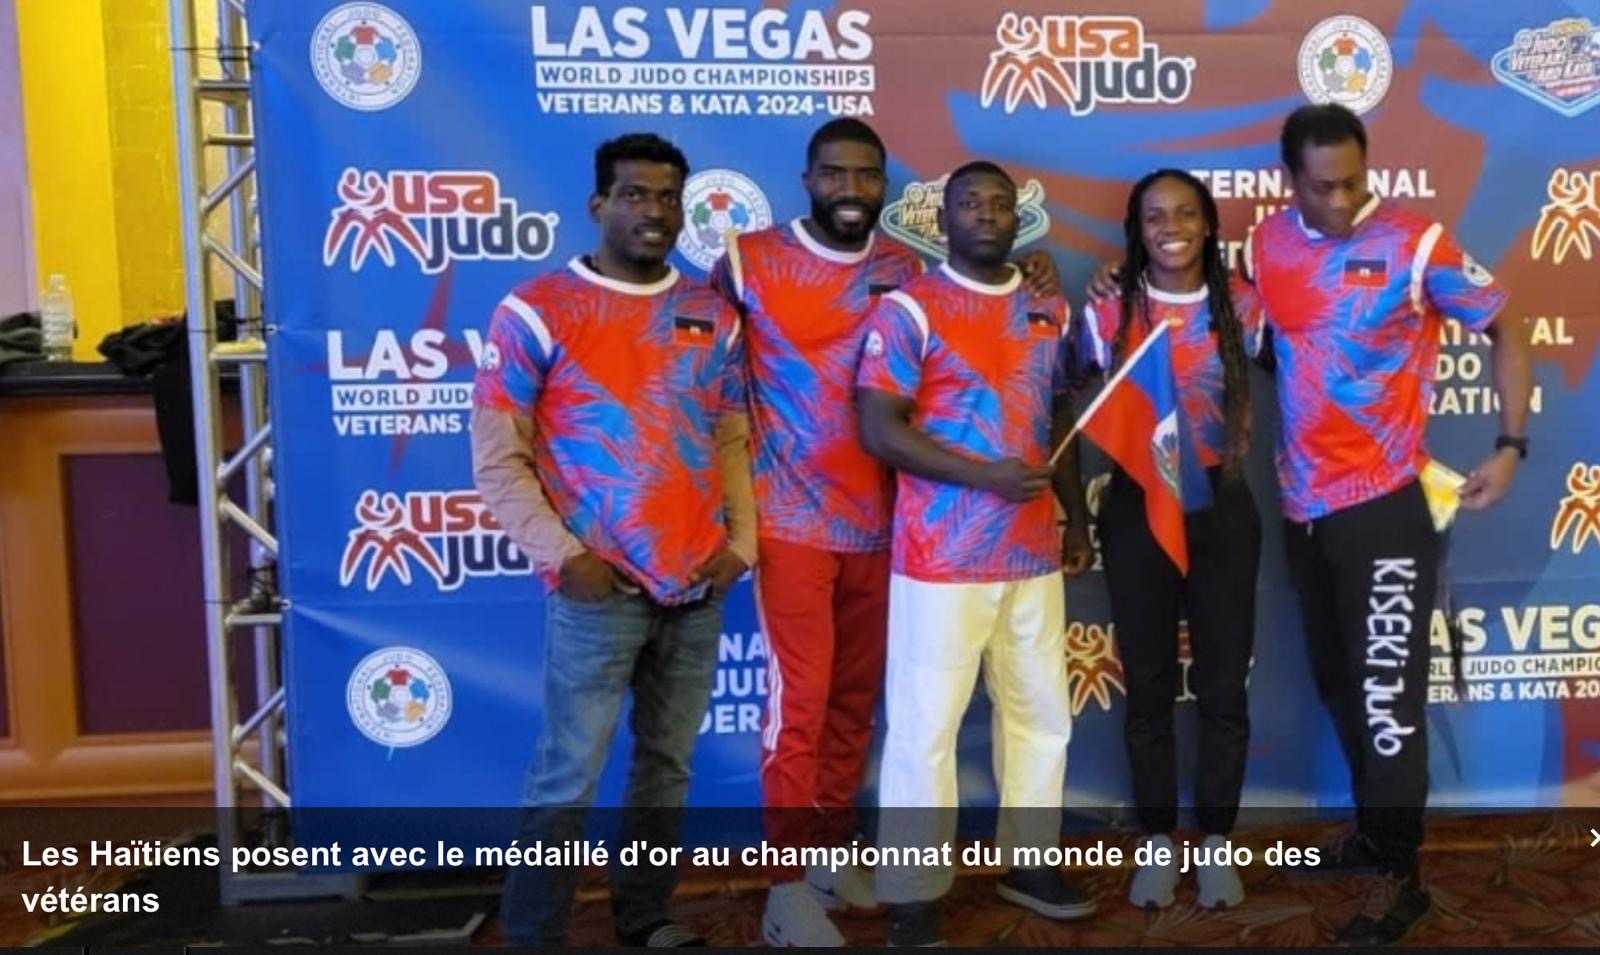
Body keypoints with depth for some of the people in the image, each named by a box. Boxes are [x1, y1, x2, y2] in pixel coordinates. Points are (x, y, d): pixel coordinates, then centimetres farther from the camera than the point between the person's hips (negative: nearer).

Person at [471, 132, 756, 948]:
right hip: (599, 590, -4)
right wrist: (562, 555, -11)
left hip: (699, 587, 5)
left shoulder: (712, 315, 10)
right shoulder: (537, 311, -4)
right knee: (568, 776, 0)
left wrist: (741, 540, 2)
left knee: (668, 764, 13)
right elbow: (497, 456, -5)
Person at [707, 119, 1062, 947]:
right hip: (791, 521, -4)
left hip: (880, 522, 4)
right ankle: (787, 882, 9)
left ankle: (832, 850, 30)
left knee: (857, 694, 13)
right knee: (800, 699, -3)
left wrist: (1025, 287, -3)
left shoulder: (910, 270, 8)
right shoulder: (749, 261, -3)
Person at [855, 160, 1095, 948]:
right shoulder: (909, 310, -7)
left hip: (1033, 552, 6)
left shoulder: (1048, 312, 13)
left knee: (1041, 714, 15)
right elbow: (879, 430, -14)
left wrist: (1076, 519, 16)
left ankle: (1029, 862, 32)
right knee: (925, 725, -1)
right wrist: (984, 476, -21)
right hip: (941, 558, -6)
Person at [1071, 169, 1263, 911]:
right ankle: (1157, 842, 23)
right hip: (1136, 508, 0)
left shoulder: (1241, 305, 1)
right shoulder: (1108, 312, 0)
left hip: (1222, 506, 0)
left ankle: (1215, 841, 23)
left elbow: (1255, 399, 7)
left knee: (1223, 683, 6)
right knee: (1148, 683, 8)